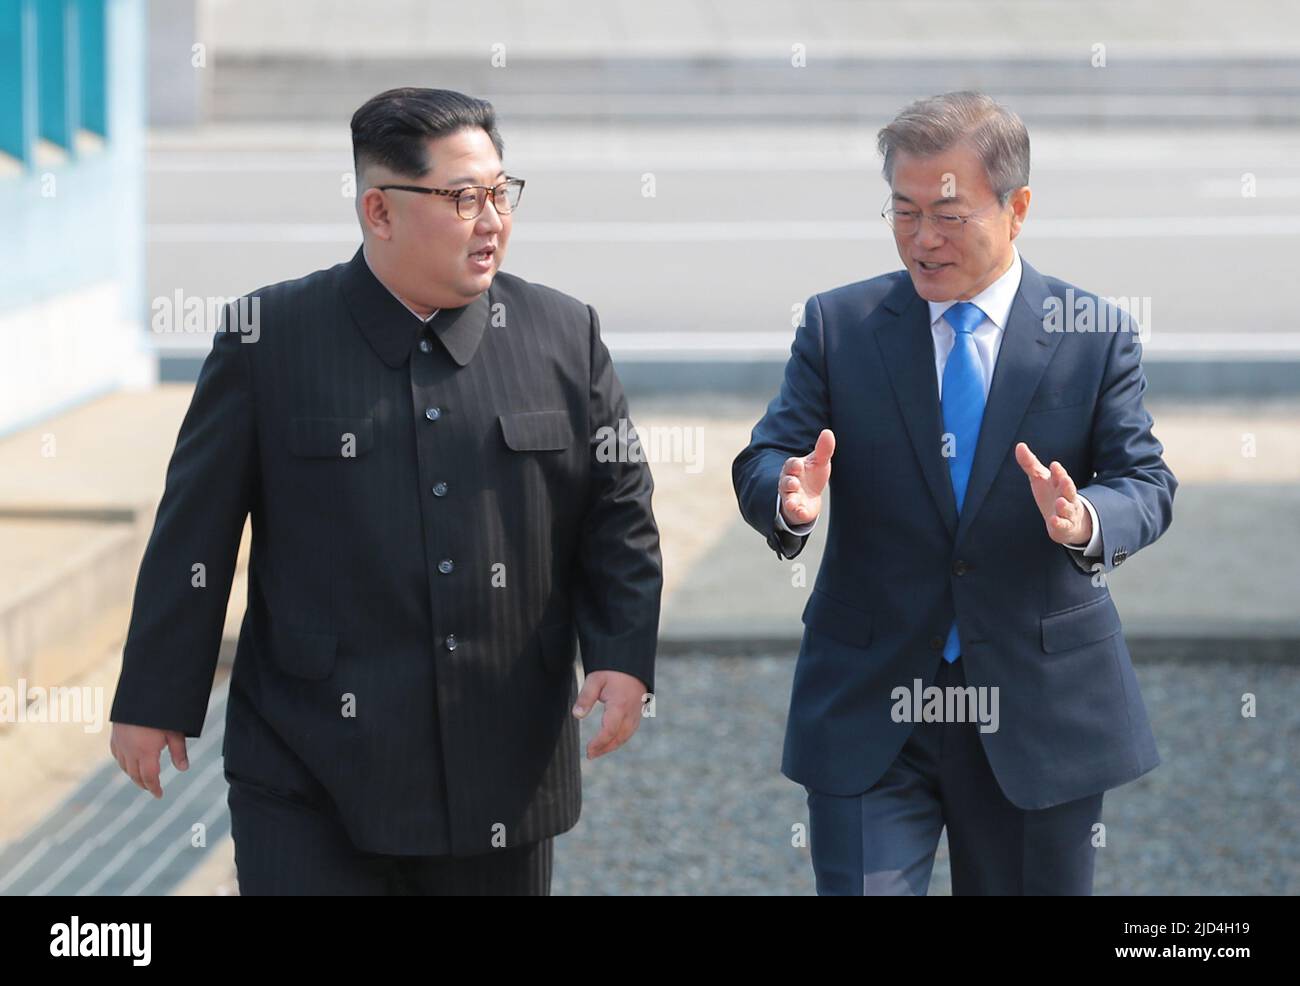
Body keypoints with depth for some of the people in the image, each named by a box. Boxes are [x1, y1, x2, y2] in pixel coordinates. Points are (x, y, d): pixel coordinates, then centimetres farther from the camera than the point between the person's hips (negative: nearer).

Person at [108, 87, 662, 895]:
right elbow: (196, 531, 2)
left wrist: (623, 657, -6)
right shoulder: (270, 339, -1)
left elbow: (620, 517, 9)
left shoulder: (565, 336, 6)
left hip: (503, 774, 3)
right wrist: (157, 701, 2)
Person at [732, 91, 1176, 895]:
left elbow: (1146, 484, -5)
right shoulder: (837, 325, 2)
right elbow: (763, 460, -2)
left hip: (1041, 706, 1)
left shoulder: (1096, 338, 0)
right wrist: (787, 497, -27)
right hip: (869, 710, 0)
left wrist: (1086, 521, -29)